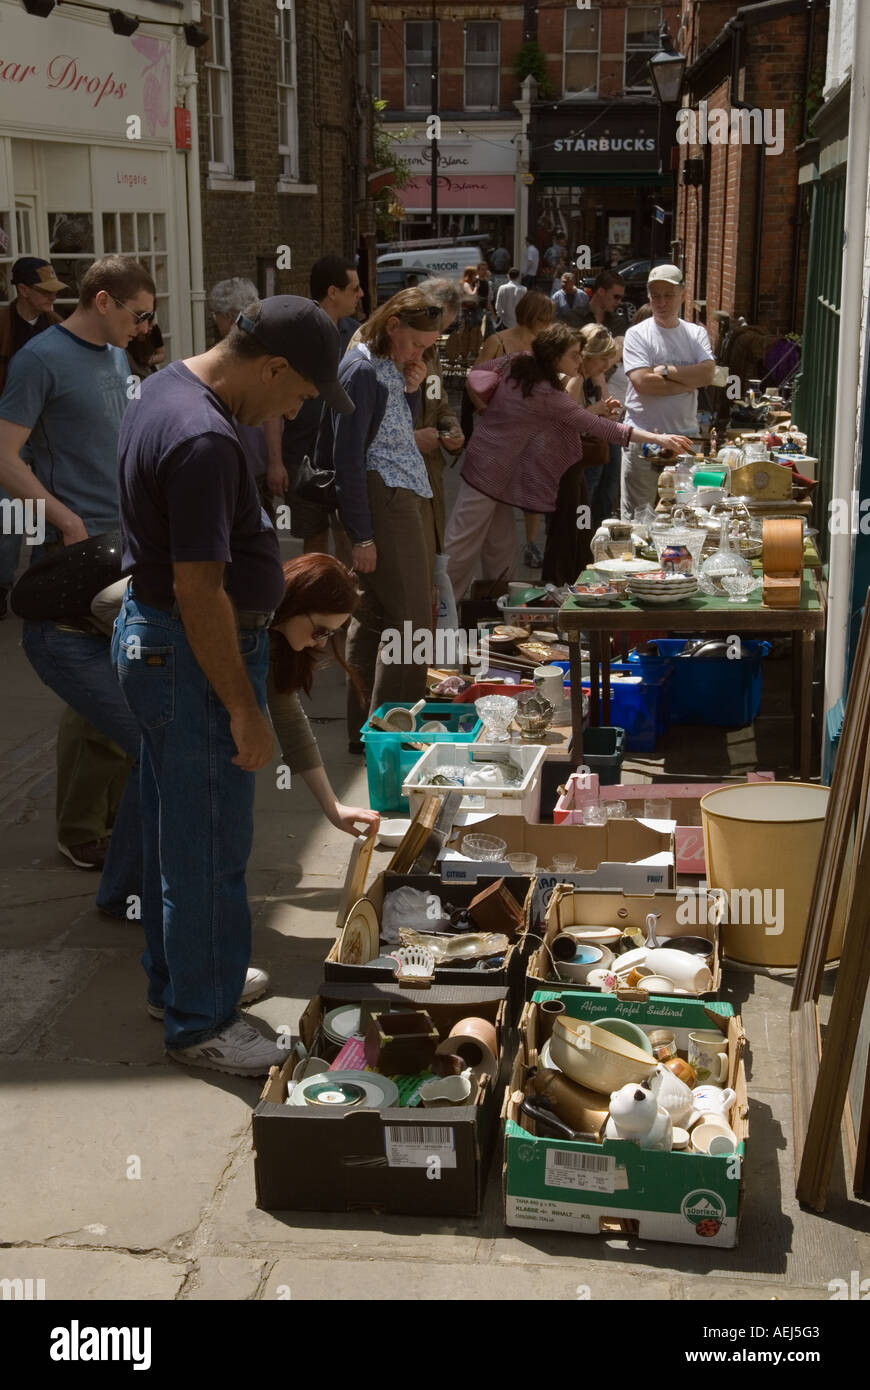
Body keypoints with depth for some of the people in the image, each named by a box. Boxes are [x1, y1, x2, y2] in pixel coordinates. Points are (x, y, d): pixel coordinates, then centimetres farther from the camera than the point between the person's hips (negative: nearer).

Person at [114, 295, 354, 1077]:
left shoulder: (170, 390, 7)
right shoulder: (204, 440, -26)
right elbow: (199, 592, -27)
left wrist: (277, 609, 23)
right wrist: (245, 711, -22)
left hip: (151, 635, 11)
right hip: (192, 657, -11)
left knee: (175, 828, 22)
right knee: (209, 844, 2)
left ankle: (178, 976, 38)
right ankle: (201, 1023, 15)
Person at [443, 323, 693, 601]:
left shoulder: (516, 363, -1)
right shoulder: (547, 394, -23)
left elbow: (476, 374, 11)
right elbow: (594, 426, -23)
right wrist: (655, 438, -23)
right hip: (490, 471, -9)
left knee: (501, 548, 13)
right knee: (462, 549, -3)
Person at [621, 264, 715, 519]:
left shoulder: (696, 333, 11)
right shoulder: (637, 334, 0)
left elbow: (708, 374, -5)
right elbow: (643, 382, -14)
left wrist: (665, 370, -11)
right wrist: (690, 380, -7)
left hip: (684, 435, 3)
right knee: (636, 516, -1)